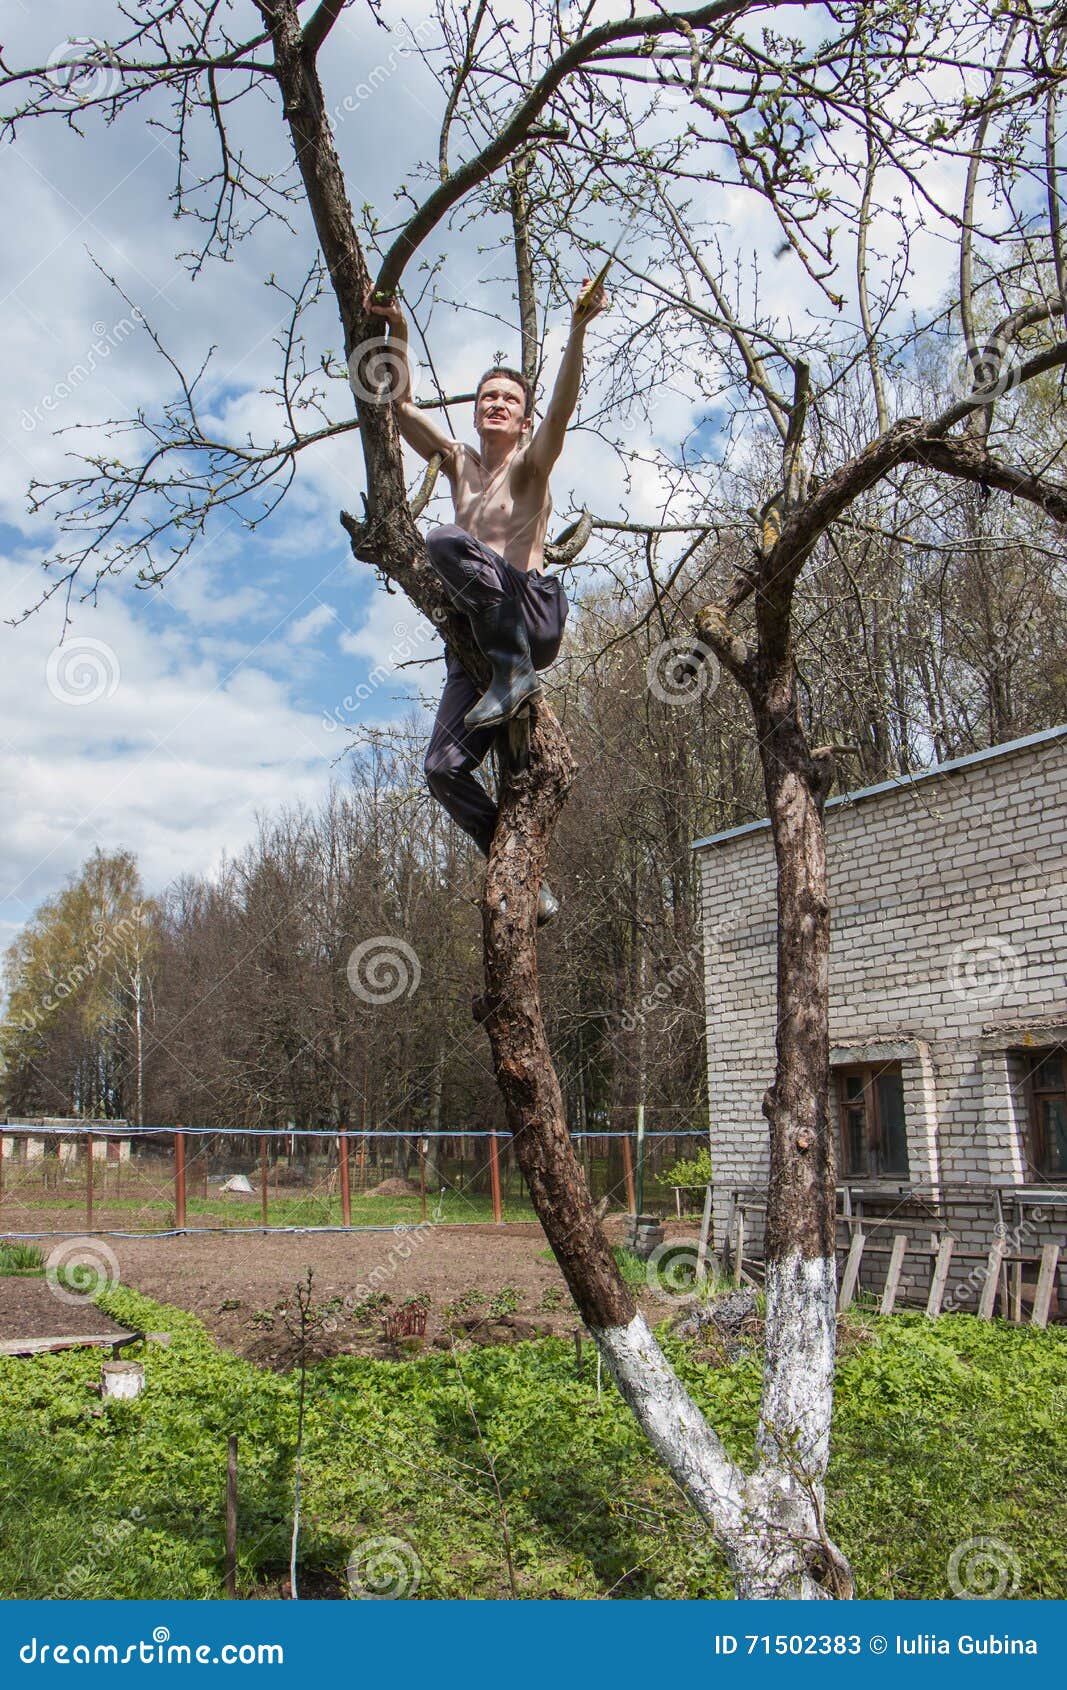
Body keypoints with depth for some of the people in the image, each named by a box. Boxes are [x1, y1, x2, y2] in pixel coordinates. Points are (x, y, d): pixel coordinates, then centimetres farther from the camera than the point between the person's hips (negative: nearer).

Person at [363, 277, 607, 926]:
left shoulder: (530, 464, 7)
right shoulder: (459, 460, 22)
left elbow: (562, 409, -13)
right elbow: (401, 404, 16)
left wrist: (578, 329, -27)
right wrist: (397, 331, 2)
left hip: (533, 616, -5)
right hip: (475, 637, 6)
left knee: (446, 539, -29)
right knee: (445, 767, -11)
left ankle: (517, 673, -26)